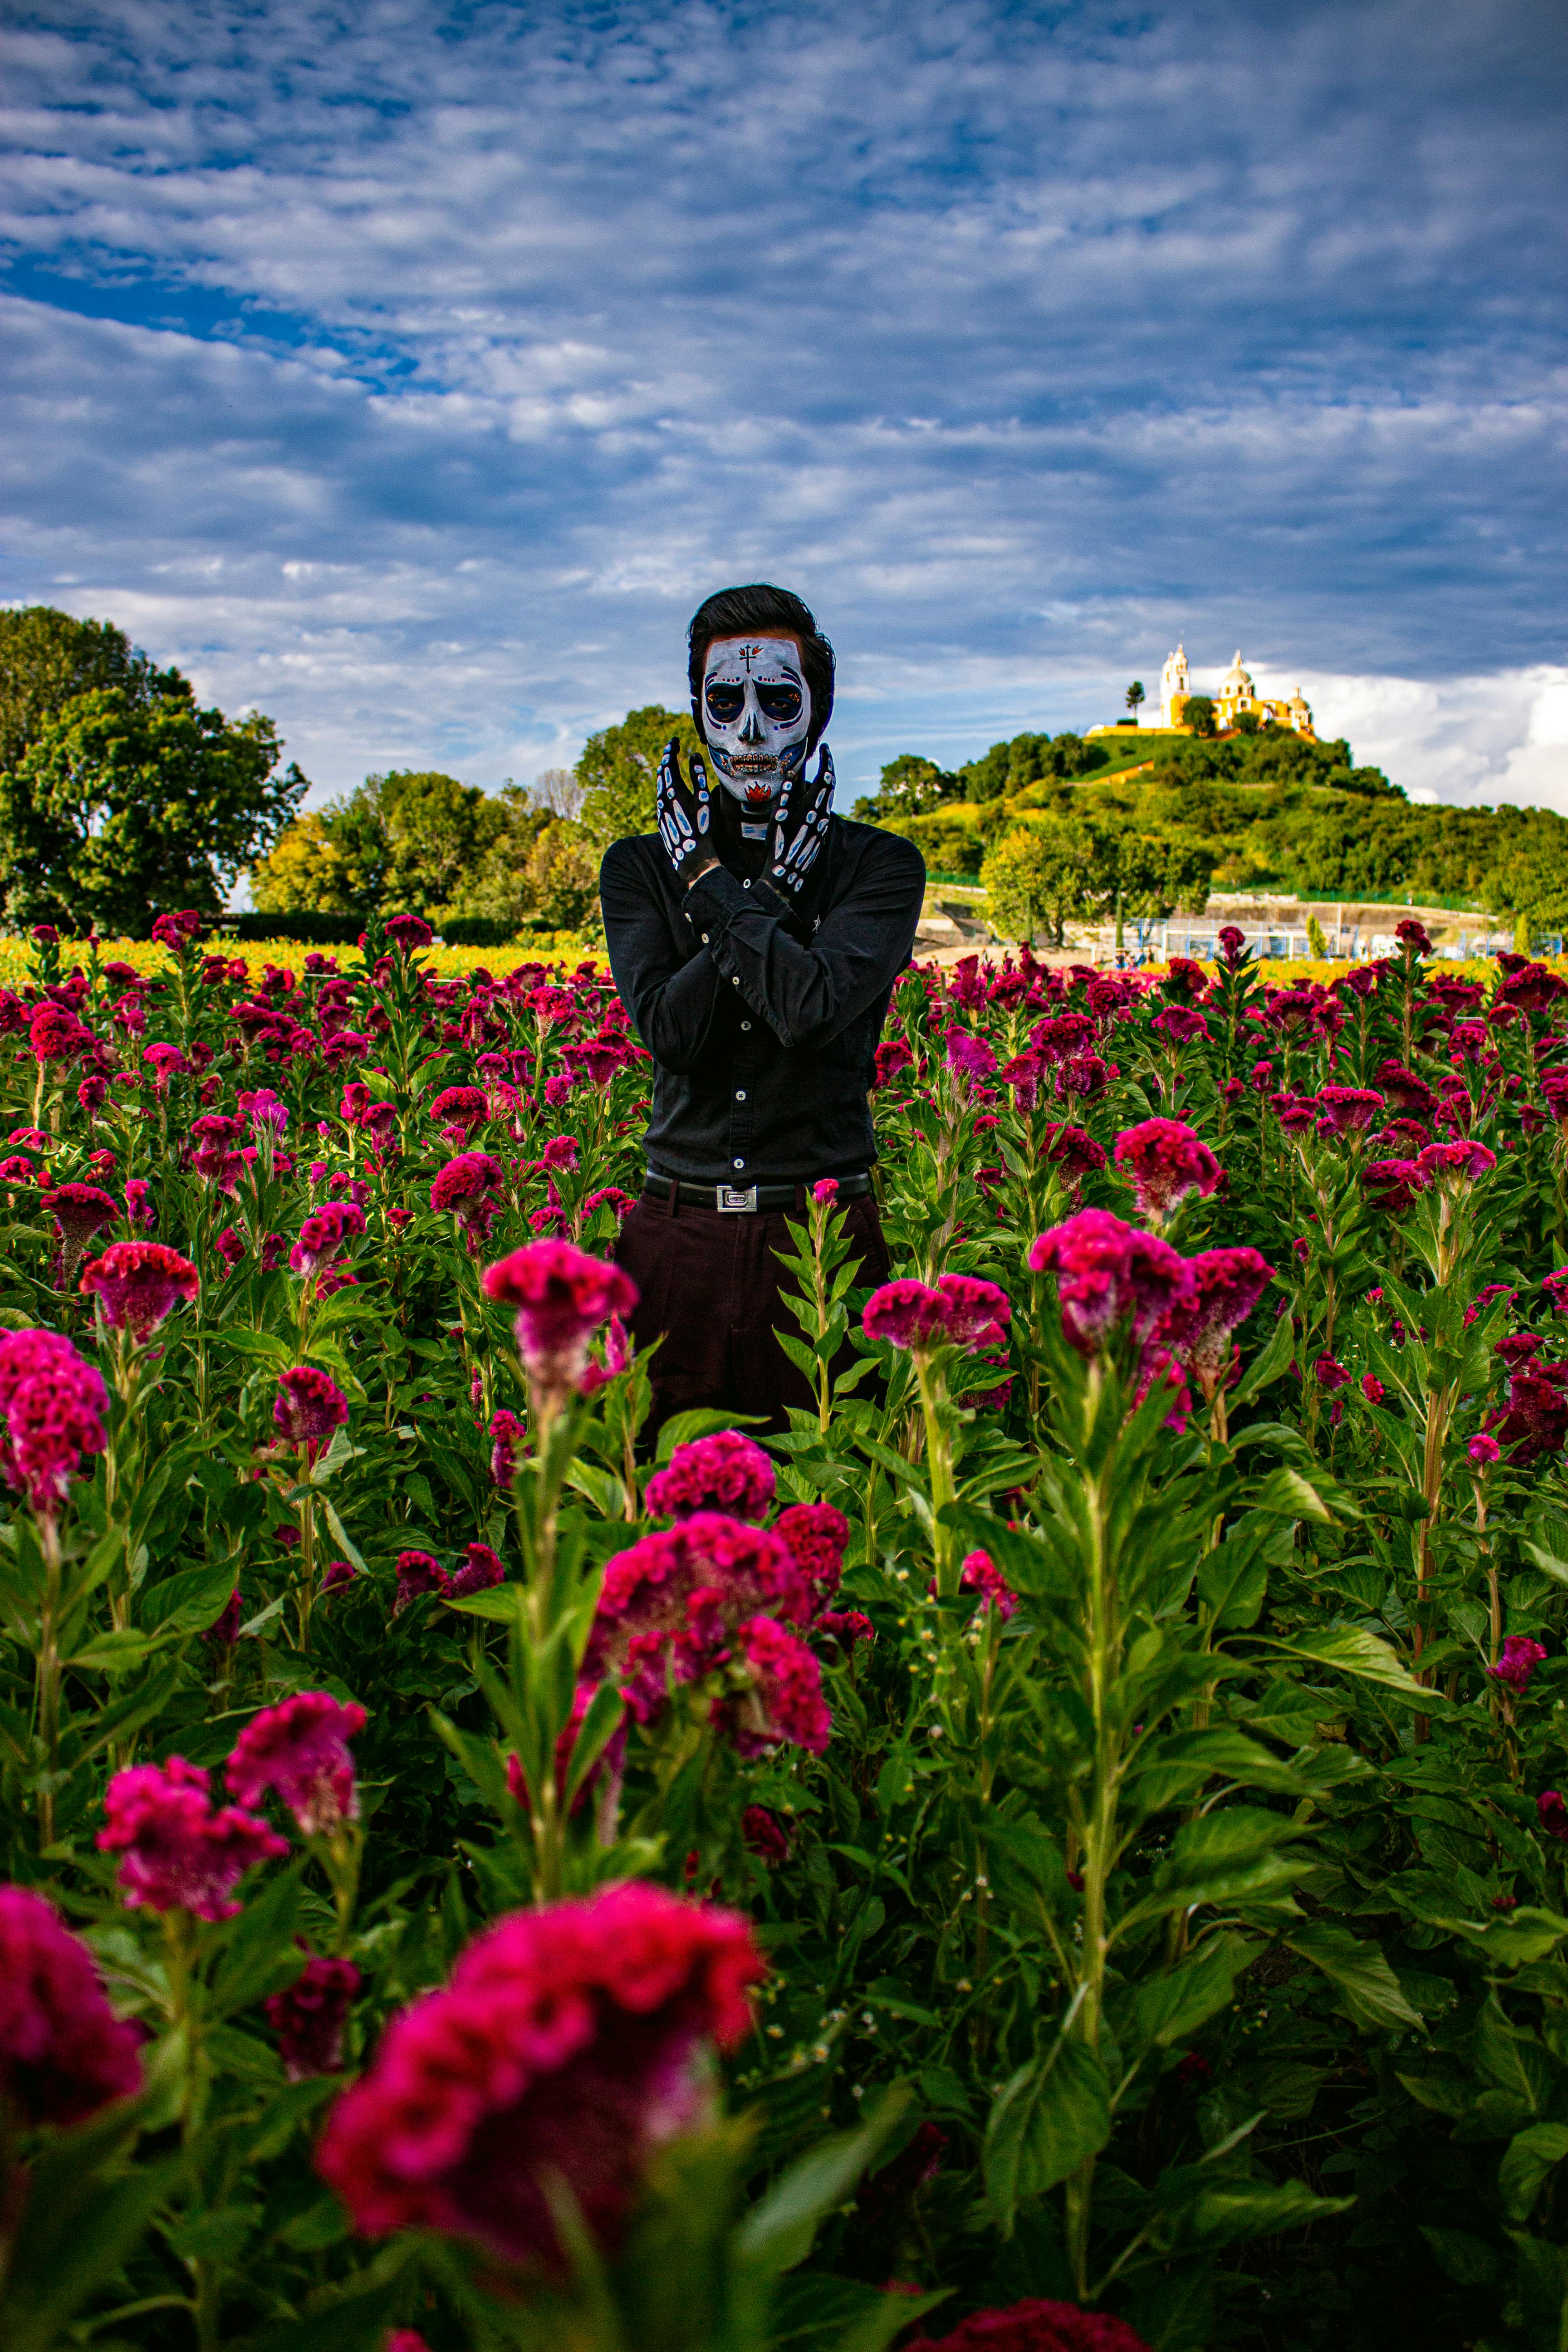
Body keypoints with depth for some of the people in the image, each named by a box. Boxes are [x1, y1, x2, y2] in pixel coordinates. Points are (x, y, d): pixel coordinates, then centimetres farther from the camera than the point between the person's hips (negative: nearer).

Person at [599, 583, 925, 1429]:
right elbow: (669, 1032, -8)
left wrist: (715, 880, -8)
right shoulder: (640, 867, 9)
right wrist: (765, 895, -10)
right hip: (677, 1232, 2)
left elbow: (810, 1010, -17)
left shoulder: (880, 865, 3)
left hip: (822, 1231, -1)